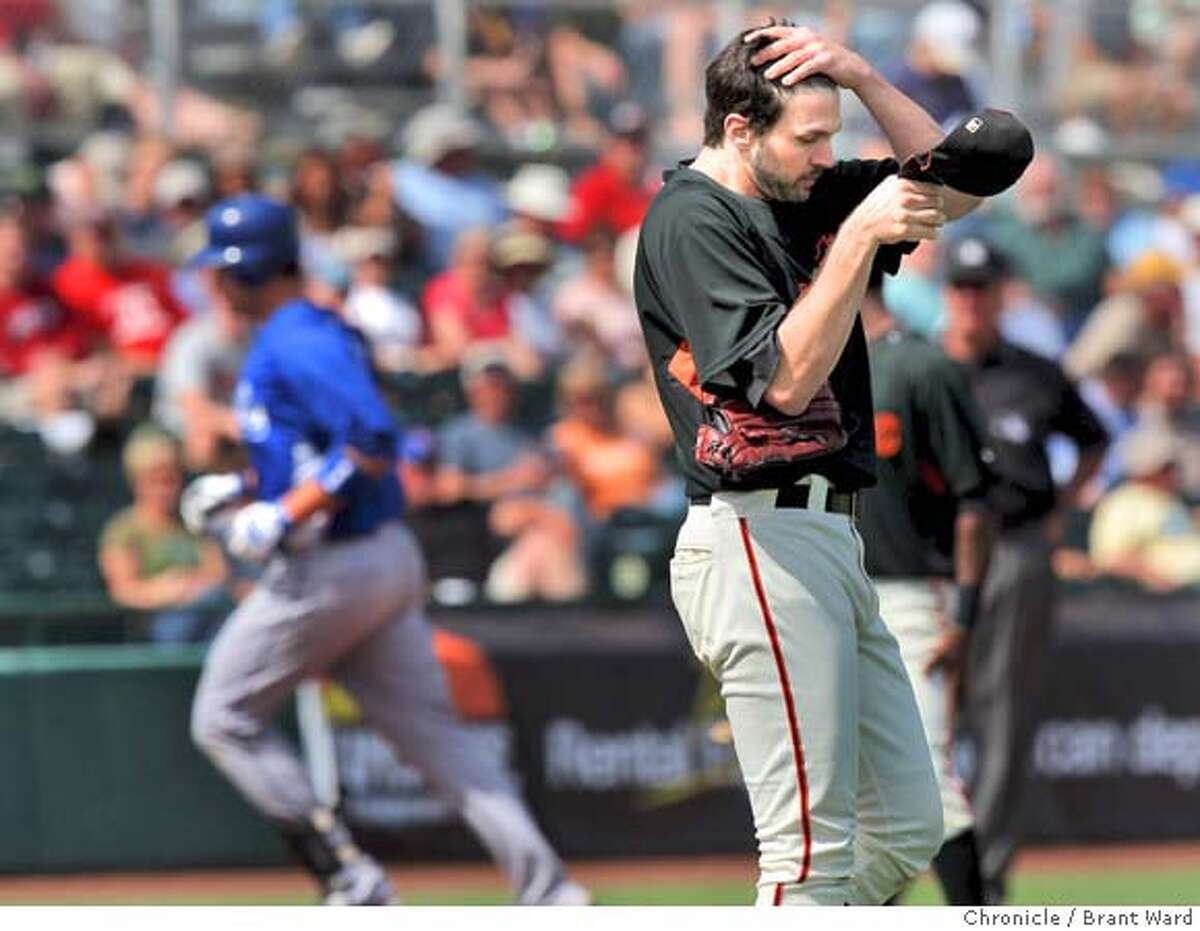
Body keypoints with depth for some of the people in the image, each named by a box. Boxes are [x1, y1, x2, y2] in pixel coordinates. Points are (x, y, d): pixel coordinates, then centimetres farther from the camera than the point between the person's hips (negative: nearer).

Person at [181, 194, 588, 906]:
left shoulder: (295, 345, -15)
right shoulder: (316, 334, 16)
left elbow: (372, 441, -26)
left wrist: (283, 514, -24)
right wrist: (243, 491, 18)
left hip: (328, 571, -10)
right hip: (387, 560, 10)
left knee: (226, 719, 4)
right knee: (431, 732, 7)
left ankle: (347, 874, 1)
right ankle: (545, 887, -2)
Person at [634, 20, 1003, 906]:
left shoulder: (805, 196, 15)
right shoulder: (693, 219, -11)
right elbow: (786, 378, -19)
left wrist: (861, 76, 2)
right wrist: (860, 236, -22)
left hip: (830, 536, 10)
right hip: (759, 542, -10)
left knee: (908, 831, 11)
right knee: (815, 849, -11)